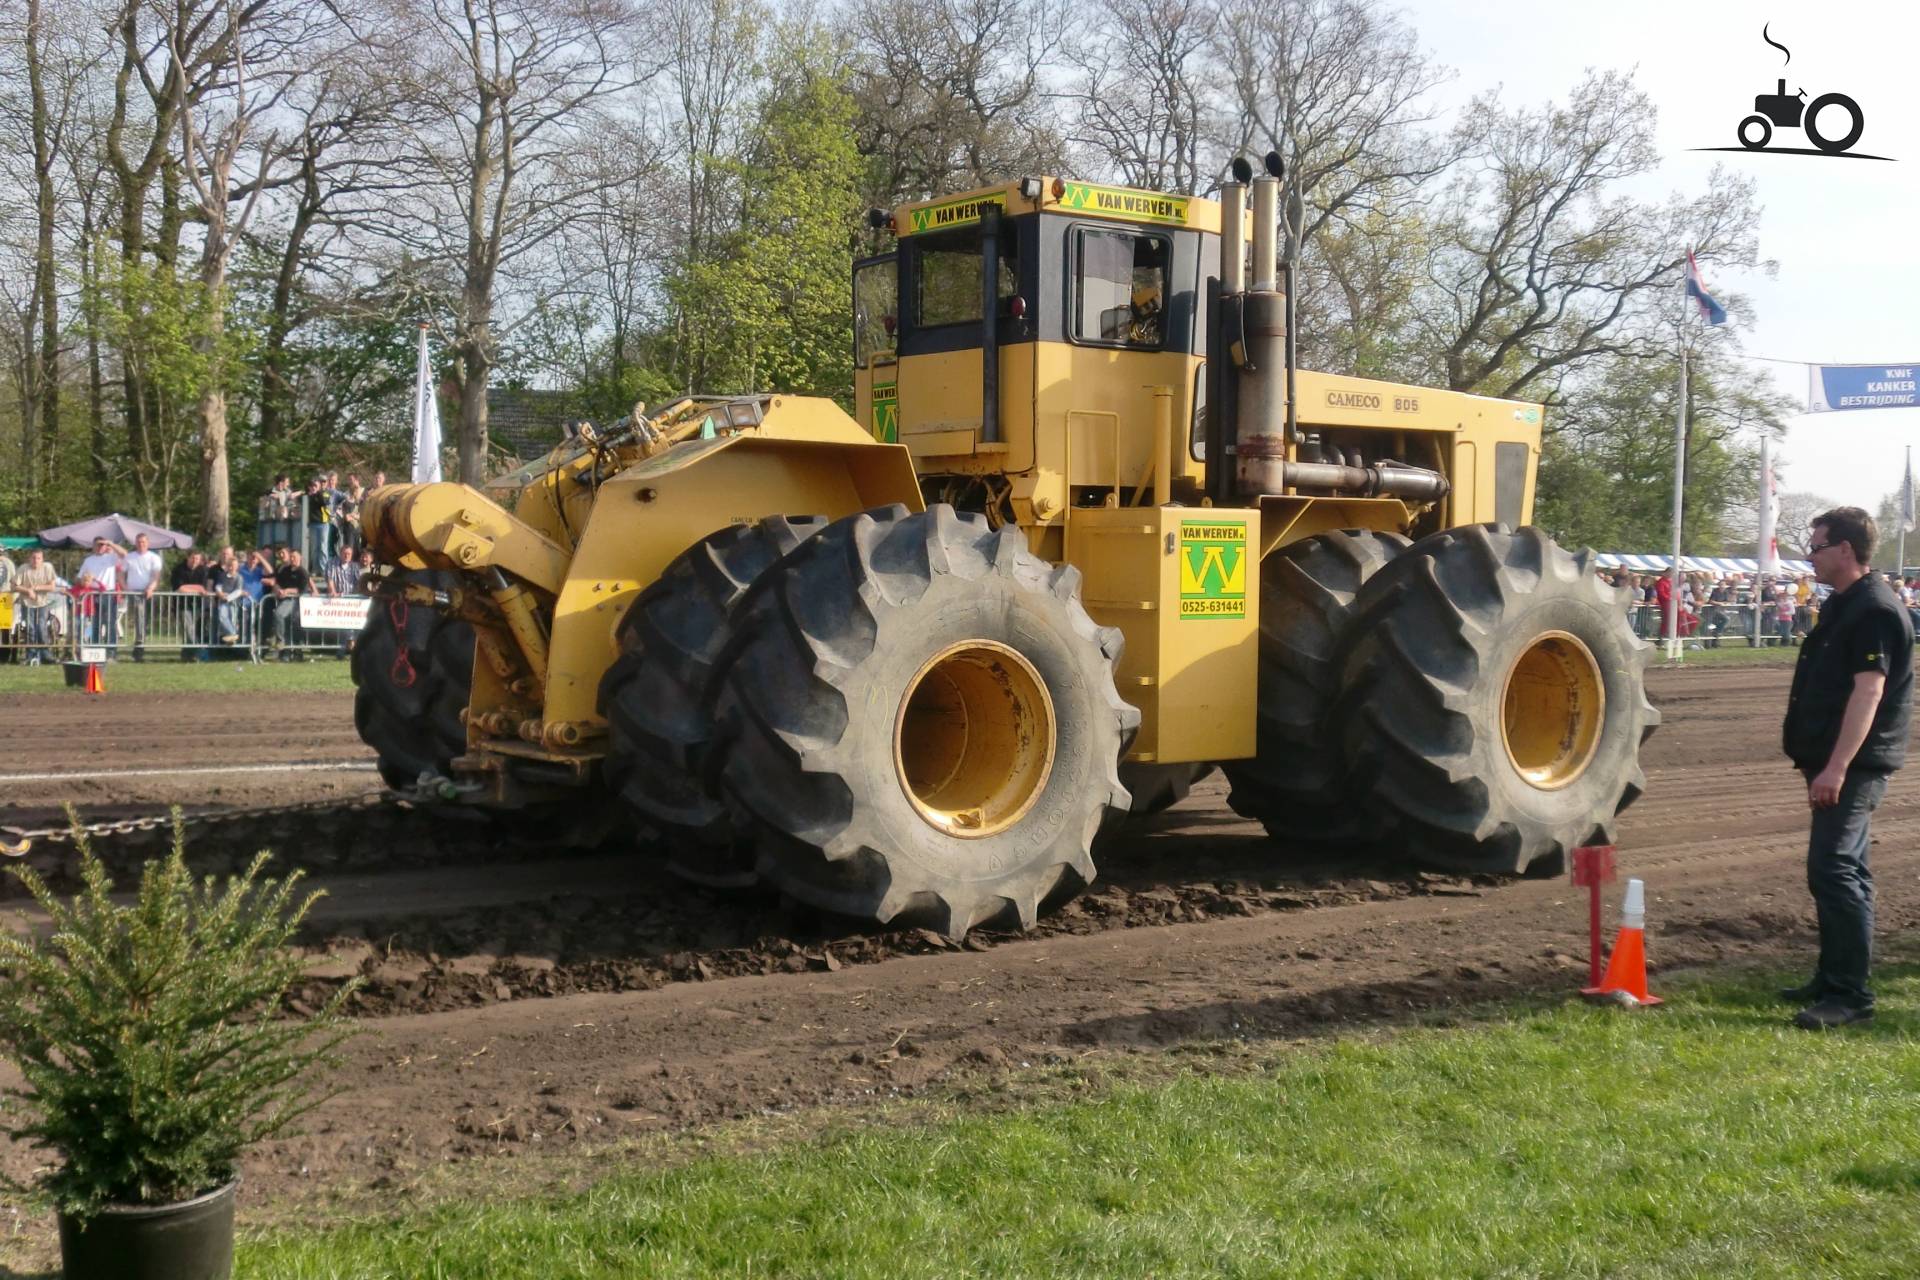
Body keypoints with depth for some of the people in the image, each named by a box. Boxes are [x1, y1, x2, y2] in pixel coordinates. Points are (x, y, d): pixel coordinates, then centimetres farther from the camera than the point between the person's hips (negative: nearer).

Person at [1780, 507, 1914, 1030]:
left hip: (1855, 767, -11)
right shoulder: (1841, 604, 15)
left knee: (1834, 871, -13)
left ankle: (1850, 995, -9)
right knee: (1840, 872, 15)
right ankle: (1833, 980, 24)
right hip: (1833, 763, 11)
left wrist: (1836, 767, -30)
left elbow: (1868, 693, -24)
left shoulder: (1876, 610, -16)